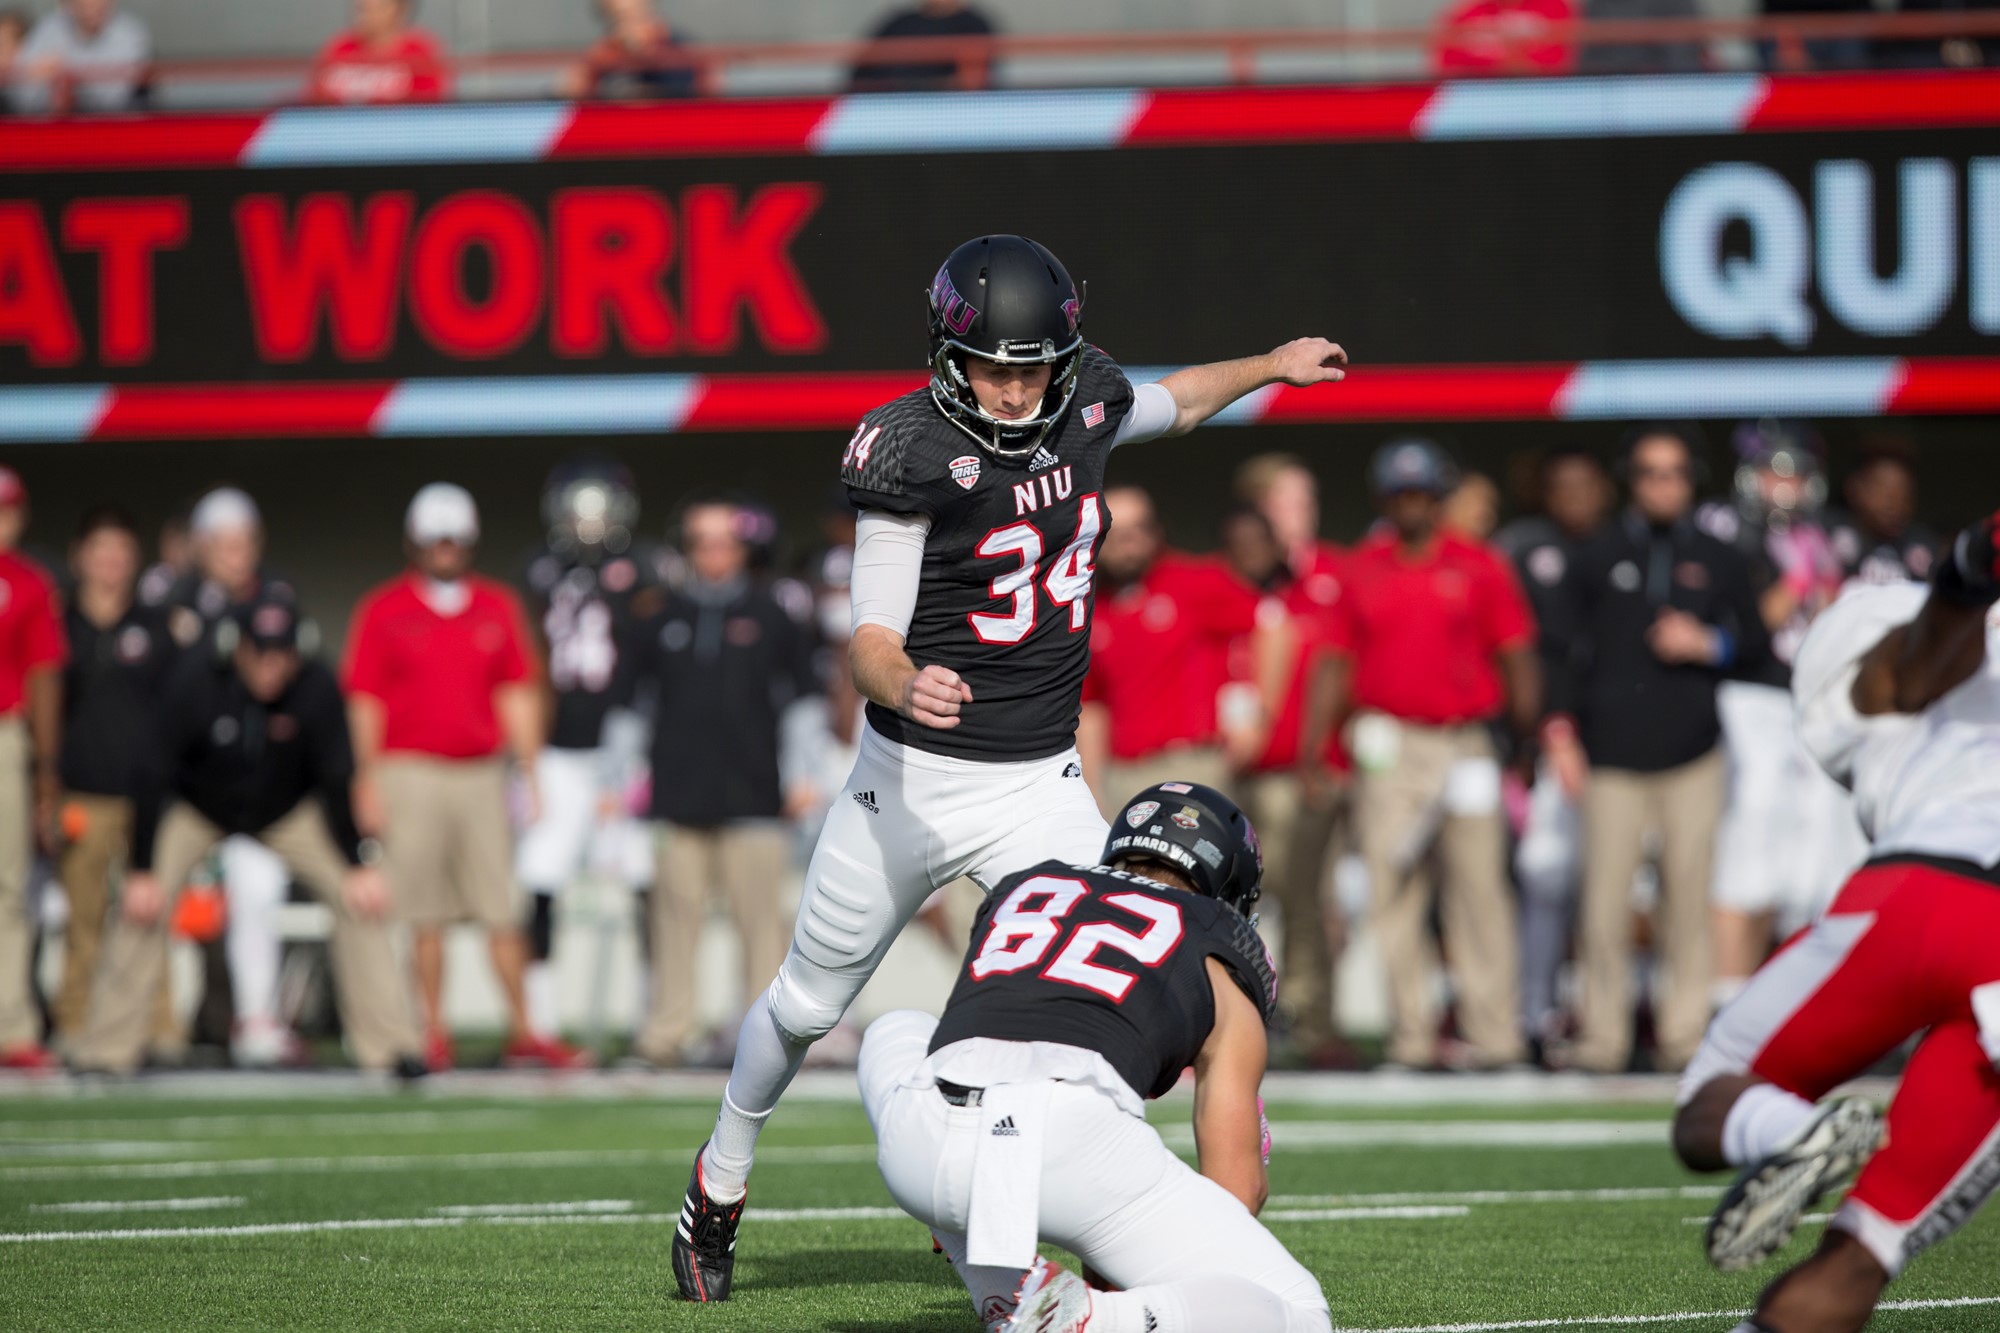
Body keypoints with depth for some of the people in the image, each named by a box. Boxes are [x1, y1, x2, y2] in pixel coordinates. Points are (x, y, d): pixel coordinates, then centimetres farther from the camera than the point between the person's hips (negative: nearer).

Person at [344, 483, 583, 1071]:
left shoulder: (497, 608, 11)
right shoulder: (384, 610, 2)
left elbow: (518, 694, 13)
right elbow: (365, 702, 1)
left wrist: (530, 774, 9)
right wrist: (368, 782, -4)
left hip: (482, 773, 3)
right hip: (411, 773, -3)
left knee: (503, 911, 0)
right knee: (426, 916, -1)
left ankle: (522, 1030, 4)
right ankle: (433, 1034, 5)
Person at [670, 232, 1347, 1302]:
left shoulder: (1084, 403, -3)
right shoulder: (913, 452, -19)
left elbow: (1168, 405, 24)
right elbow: (871, 641, -22)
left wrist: (1272, 366, 34)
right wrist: (905, 685, -43)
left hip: (1041, 783, 4)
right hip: (912, 774, -3)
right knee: (809, 1000, 13)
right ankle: (721, 1182, 38)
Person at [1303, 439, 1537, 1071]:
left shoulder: (1479, 568, 6)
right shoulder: (1361, 570, 11)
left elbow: (1518, 660, 5)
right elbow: (1337, 663, 13)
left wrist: (1528, 742, -3)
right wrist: (1311, 749, 5)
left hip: (1465, 749, -2)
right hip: (1388, 751, 2)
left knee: (1478, 887, -3)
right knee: (1391, 891, -3)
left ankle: (1492, 1034, -1)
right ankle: (1411, 1035, 0)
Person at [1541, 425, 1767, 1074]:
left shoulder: (1718, 561, 14)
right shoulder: (1596, 557, 11)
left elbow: (1756, 644, 17)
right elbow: (1566, 648, 10)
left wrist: (1710, 646, -3)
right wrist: (1560, 729, 0)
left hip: (1692, 753, 1)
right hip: (1612, 753, -1)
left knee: (1690, 895, -4)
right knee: (1604, 901, -6)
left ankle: (1687, 1031, 1)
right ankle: (1602, 1034, -1)